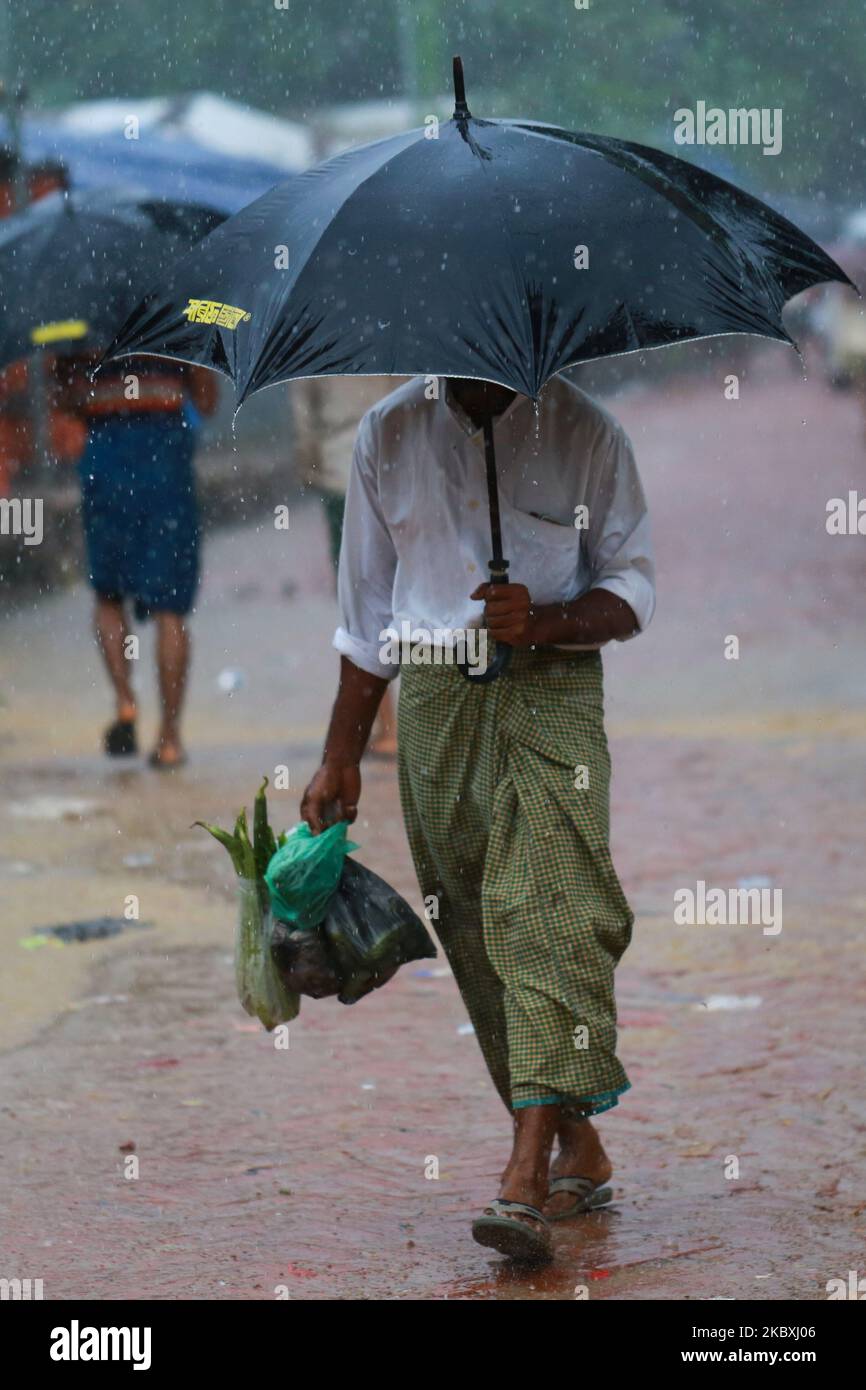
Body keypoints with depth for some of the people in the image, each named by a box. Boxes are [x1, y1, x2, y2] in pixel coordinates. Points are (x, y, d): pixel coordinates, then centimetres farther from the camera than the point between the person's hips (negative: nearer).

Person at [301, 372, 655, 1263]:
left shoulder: (583, 431, 0)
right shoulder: (388, 433, 9)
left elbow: (632, 592, 5)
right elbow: (366, 612, 16)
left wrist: (544, 619, -16)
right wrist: (341, 757, 15)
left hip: (549, 695, -4)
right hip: (434, 699, 4)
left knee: (542, 913, -18)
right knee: (473, 931, 4)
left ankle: (526, 1177, -24)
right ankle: (578, 1152, 16)